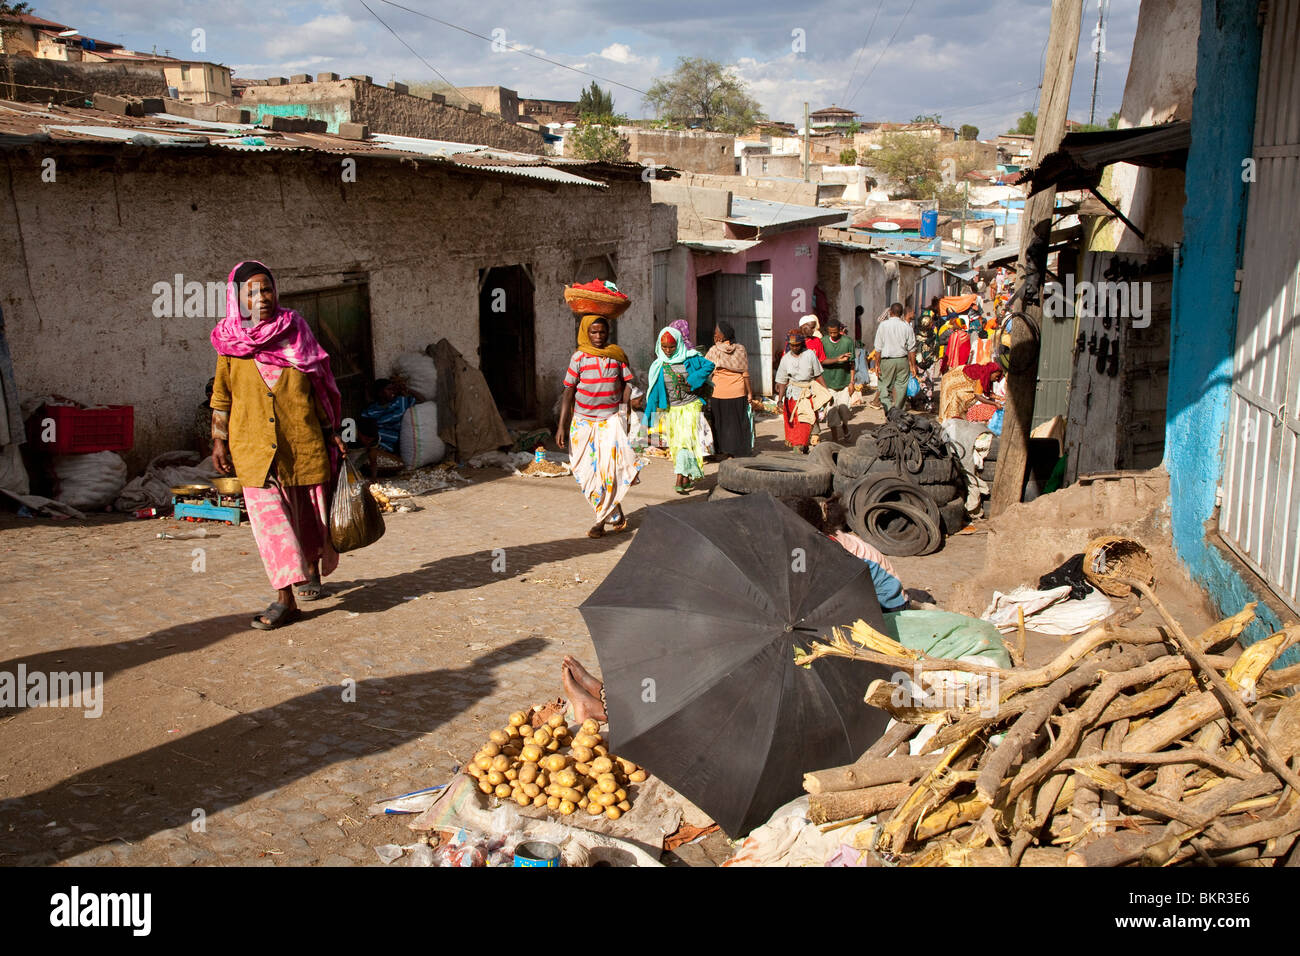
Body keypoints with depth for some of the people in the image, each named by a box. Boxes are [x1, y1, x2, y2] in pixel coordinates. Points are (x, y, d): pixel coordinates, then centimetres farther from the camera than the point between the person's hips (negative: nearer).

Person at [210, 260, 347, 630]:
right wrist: (219, 439, 2)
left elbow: (318, 387, 8)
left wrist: (331, 432, 7)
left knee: (309, 509, 10)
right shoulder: (230, 341, 4)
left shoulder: (295, 331, 4)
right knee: (268, 514, -7)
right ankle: (285, 598, -6)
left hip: (302, 440, 1)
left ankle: (313, 570, 36)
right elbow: (222, 393, 8)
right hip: (253, 445, -1)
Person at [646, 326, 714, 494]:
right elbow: (654, 391, 4)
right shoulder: (658, 366, 1)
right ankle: (687, 479, 14)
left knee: (686, 440, -15)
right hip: (671, 410, 2)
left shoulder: (690, 358, -2)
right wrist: (650, 416, 2)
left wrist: (692, 381, -11)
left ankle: (680, 479, -19)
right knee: (676, 444, 4)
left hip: (691, 407, -2)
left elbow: (709, 365, 0)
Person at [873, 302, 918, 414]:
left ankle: (888, 407, -12)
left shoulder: (883, 325, -5)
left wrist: (877, 363, 2)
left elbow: (878, 347, -4)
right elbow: (912, 348, 2)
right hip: (903, 360, 1)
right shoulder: (907, 326, 0)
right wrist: (913, 365, 9)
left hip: (887, 360, -1)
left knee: (885, 385, 6)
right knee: (901, 386, 10)